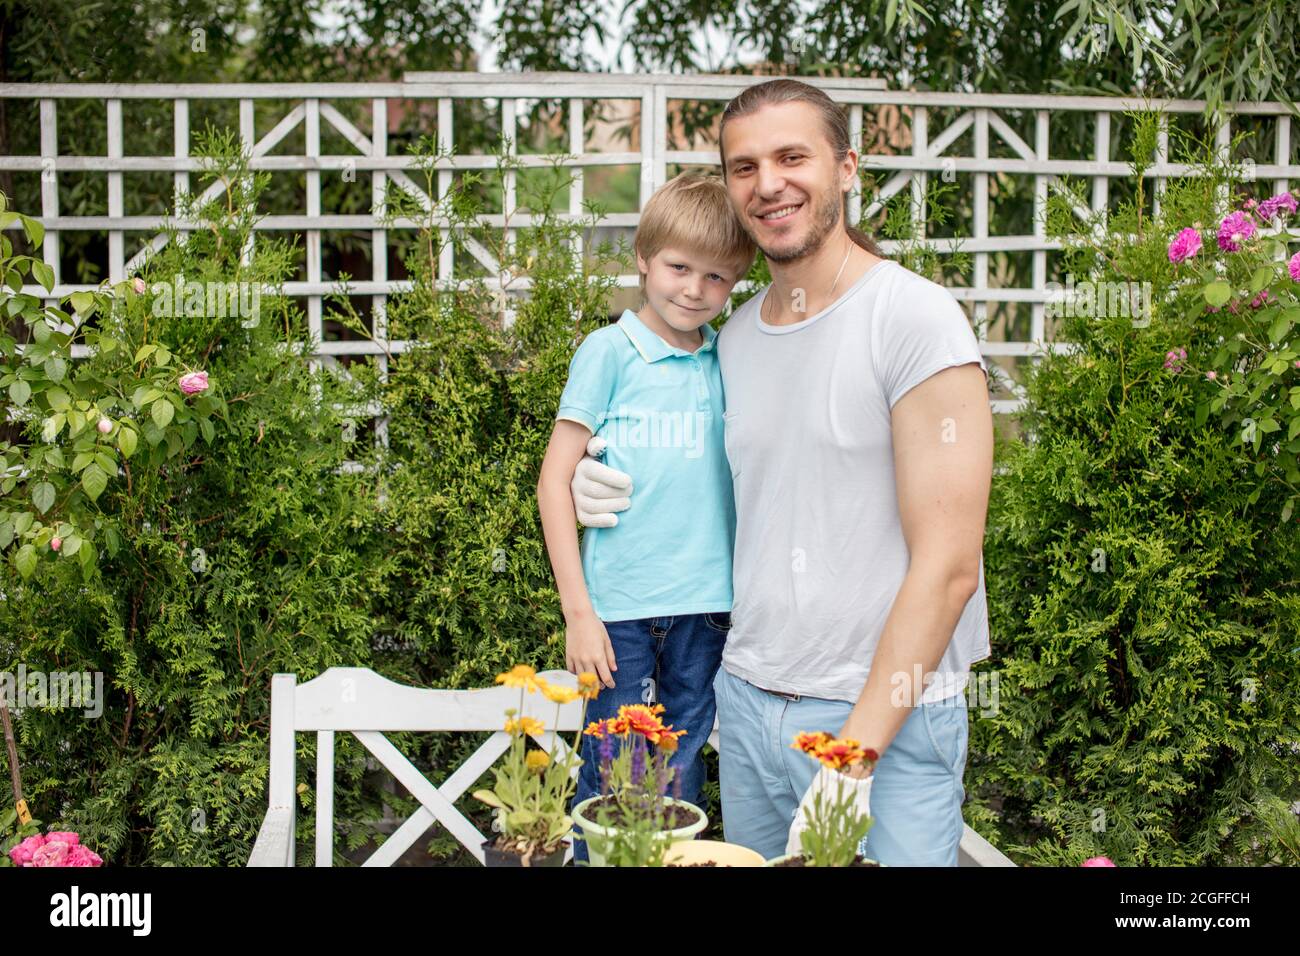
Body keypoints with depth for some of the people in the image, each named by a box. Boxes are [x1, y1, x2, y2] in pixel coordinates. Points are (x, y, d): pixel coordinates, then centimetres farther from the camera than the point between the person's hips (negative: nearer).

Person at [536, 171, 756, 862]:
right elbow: (555, 480, -3)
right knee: (611, 781, 3)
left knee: (681, 780, 13)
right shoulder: (609, 351, -2)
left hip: (707, 603, 3)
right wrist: (577, 610, -7)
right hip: (620, 603, -3)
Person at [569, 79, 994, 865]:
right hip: (746, 701, 6)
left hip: (888, 718, -6)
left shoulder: (915, 318, -12)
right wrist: (611, 491, 7)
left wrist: (853, 756, -18)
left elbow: (947, 564, -16)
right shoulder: (736, 336, 9)